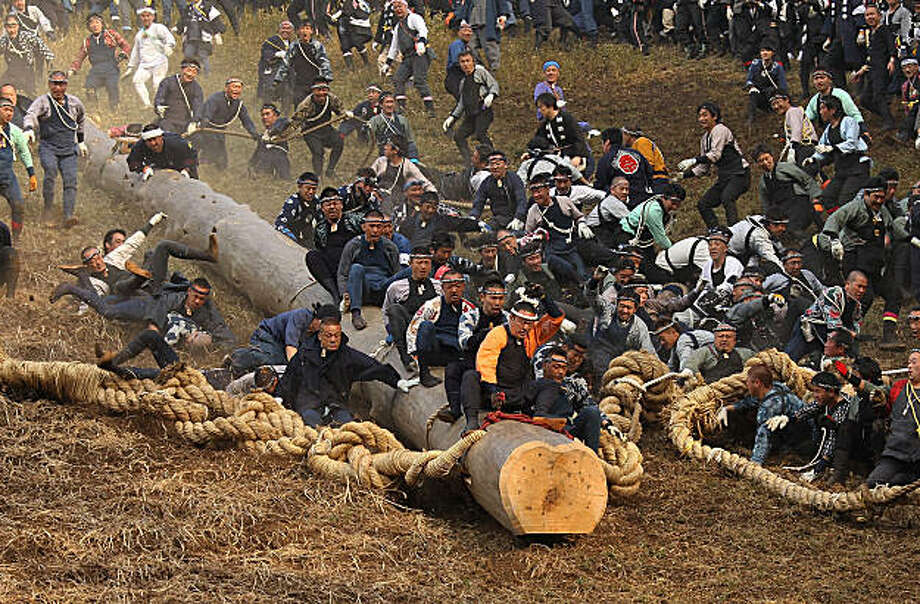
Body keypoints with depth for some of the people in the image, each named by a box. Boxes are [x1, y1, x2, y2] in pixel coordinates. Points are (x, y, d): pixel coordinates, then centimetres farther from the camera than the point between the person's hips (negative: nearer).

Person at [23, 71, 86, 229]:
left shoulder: (75, 103, 12)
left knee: (70, 180, -13)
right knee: (51, 171, -29)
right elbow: (31, 114, -19)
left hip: (69, 150, 3)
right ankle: (47, 207, -17)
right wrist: (28, 129, -41)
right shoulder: (43, 101, 0)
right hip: (48, 147, -3)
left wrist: (80, 141, 36)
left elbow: (80, 120, 33)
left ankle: (68, 216, -18)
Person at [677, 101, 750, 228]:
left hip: (739, 175, -10)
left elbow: (715, 155, -23)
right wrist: (685, 174, 7)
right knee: (703, 203, 4)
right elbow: (704, 167, 19)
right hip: (724, 177, 10)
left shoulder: (719, 130, -10)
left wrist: (694, 160, -28)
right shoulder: (704, 139, 16)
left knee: (726, 198, -33)